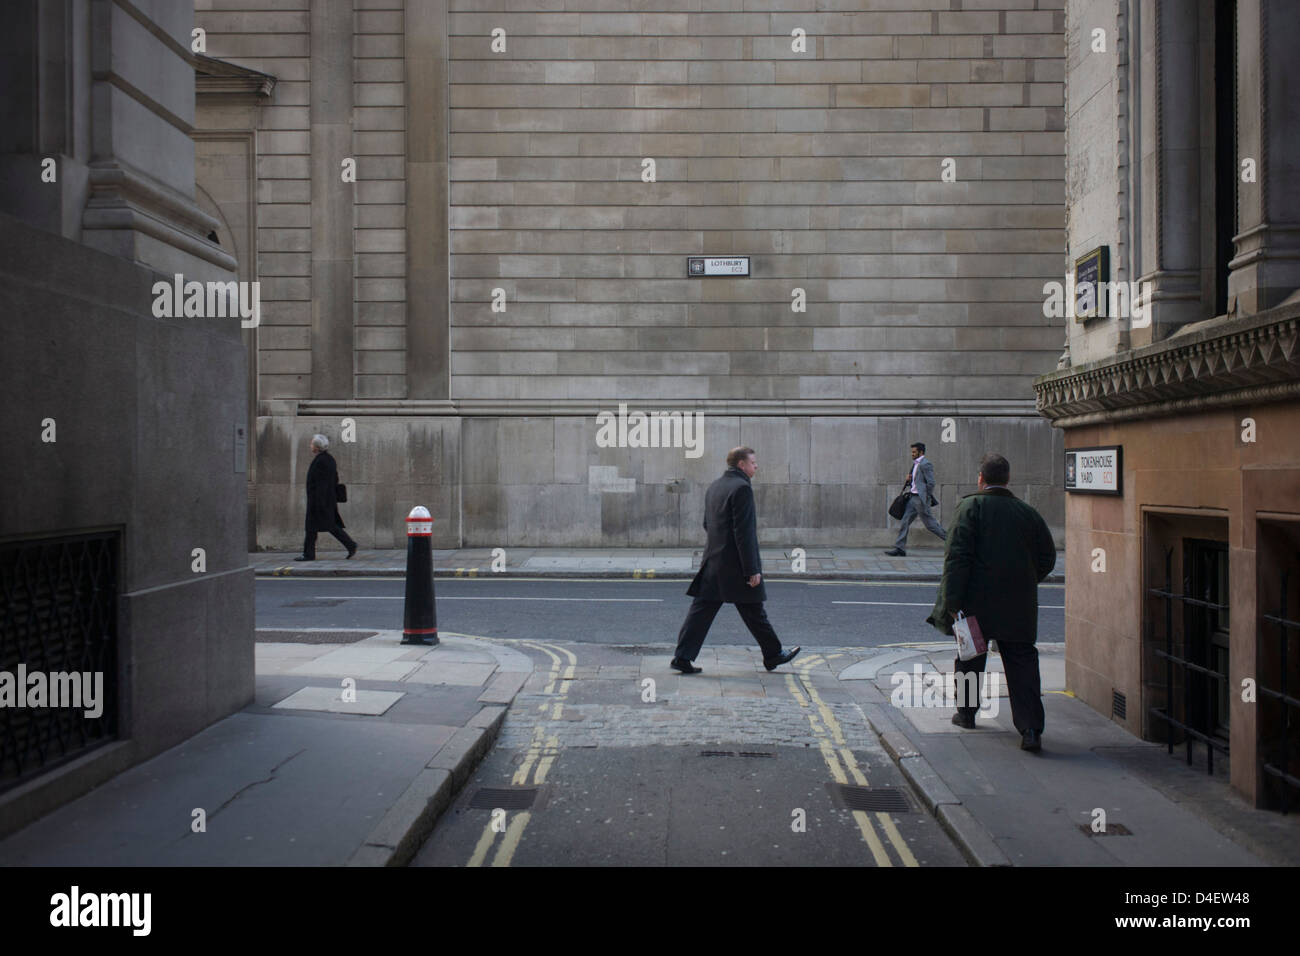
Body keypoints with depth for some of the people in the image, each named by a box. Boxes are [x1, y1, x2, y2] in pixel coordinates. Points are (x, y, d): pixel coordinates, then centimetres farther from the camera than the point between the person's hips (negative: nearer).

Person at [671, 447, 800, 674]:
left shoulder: (714, 487, 13)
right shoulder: (741, 487, -14)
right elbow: (743, 532, -19)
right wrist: (752, 569, -18)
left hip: (713, 561, 8)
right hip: (735, 564, -8)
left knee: (701, 610, 5)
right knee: (754, 612, 7)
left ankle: (682, 657, 2)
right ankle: (773, 655, 21)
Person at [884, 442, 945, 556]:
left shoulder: (925, 464, -13)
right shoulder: (916, 464, 16)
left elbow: (931, 483, -17)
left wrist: (926, 498, -15)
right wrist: (909, 479, 4)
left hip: (921, 499, -9)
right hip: (913, 497, 9)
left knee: (930, 523, -1)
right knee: (905, 521, 3)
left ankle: (949, 538, 16)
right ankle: (899, 548, 3)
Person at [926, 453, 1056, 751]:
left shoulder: (971, 507, -7)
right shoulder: (1028, 513, 5)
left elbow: (957, 556, -15)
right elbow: (1047, 558, 10)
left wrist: (952, 601, -15)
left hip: (976, 603, -2)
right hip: (1019, 609, 2)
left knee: (970, 659, 17)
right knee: (1022, 664, 4)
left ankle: (966, 713, 30)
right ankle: (1031, 729, -4)